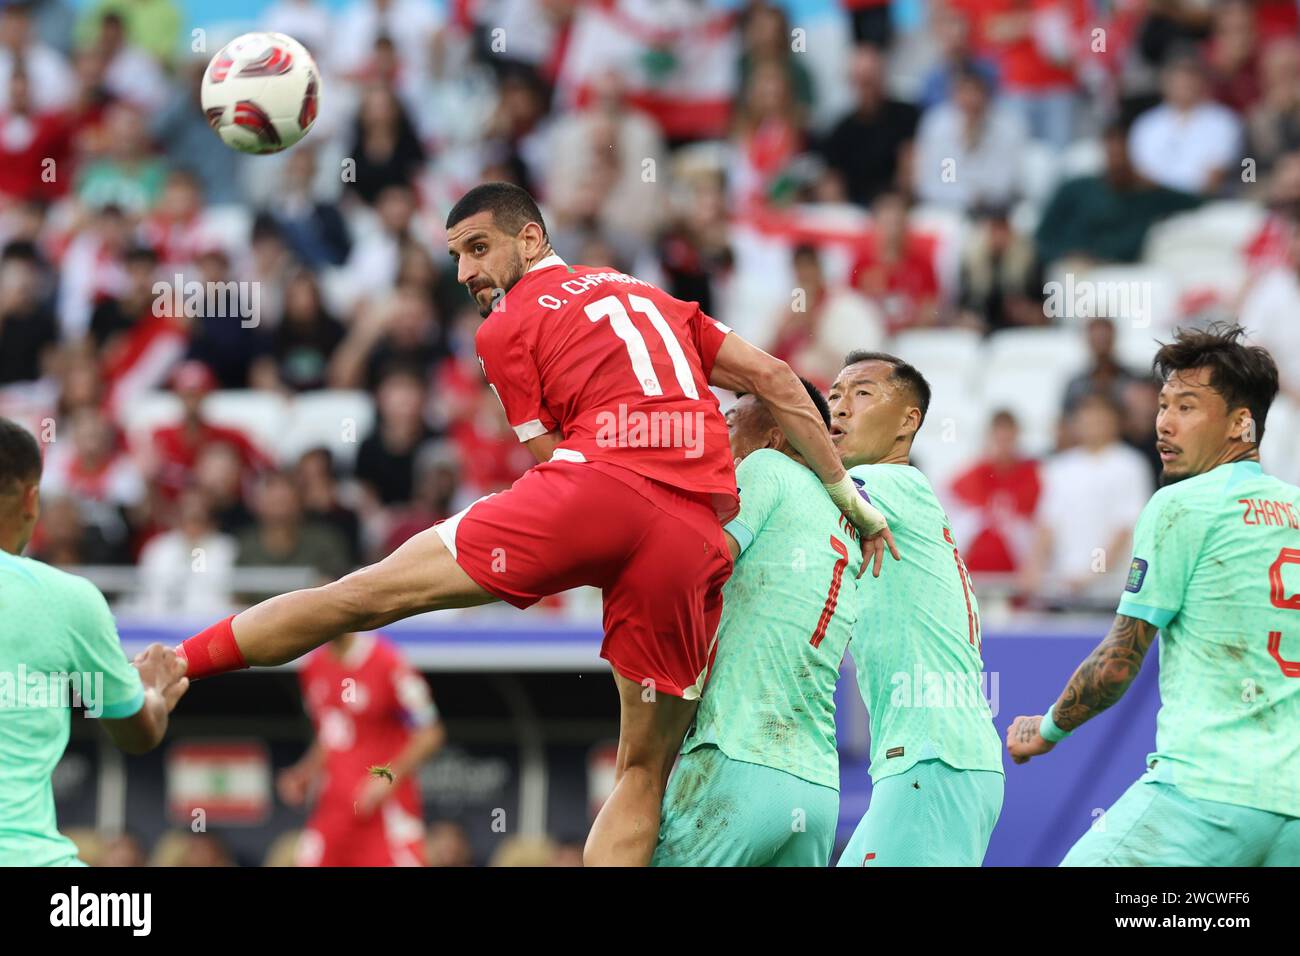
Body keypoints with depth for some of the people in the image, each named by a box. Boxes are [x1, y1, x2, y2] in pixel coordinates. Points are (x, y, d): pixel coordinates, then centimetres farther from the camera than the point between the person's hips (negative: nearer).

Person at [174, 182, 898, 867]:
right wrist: (853, 500, 27)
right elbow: (774, 379, 25)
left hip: (601, 481, -4)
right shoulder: (644, 292, 31)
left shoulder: (506, 329, 15)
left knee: (365, 595, -2)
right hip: (694, 534, 5)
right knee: (644, 772, 9)